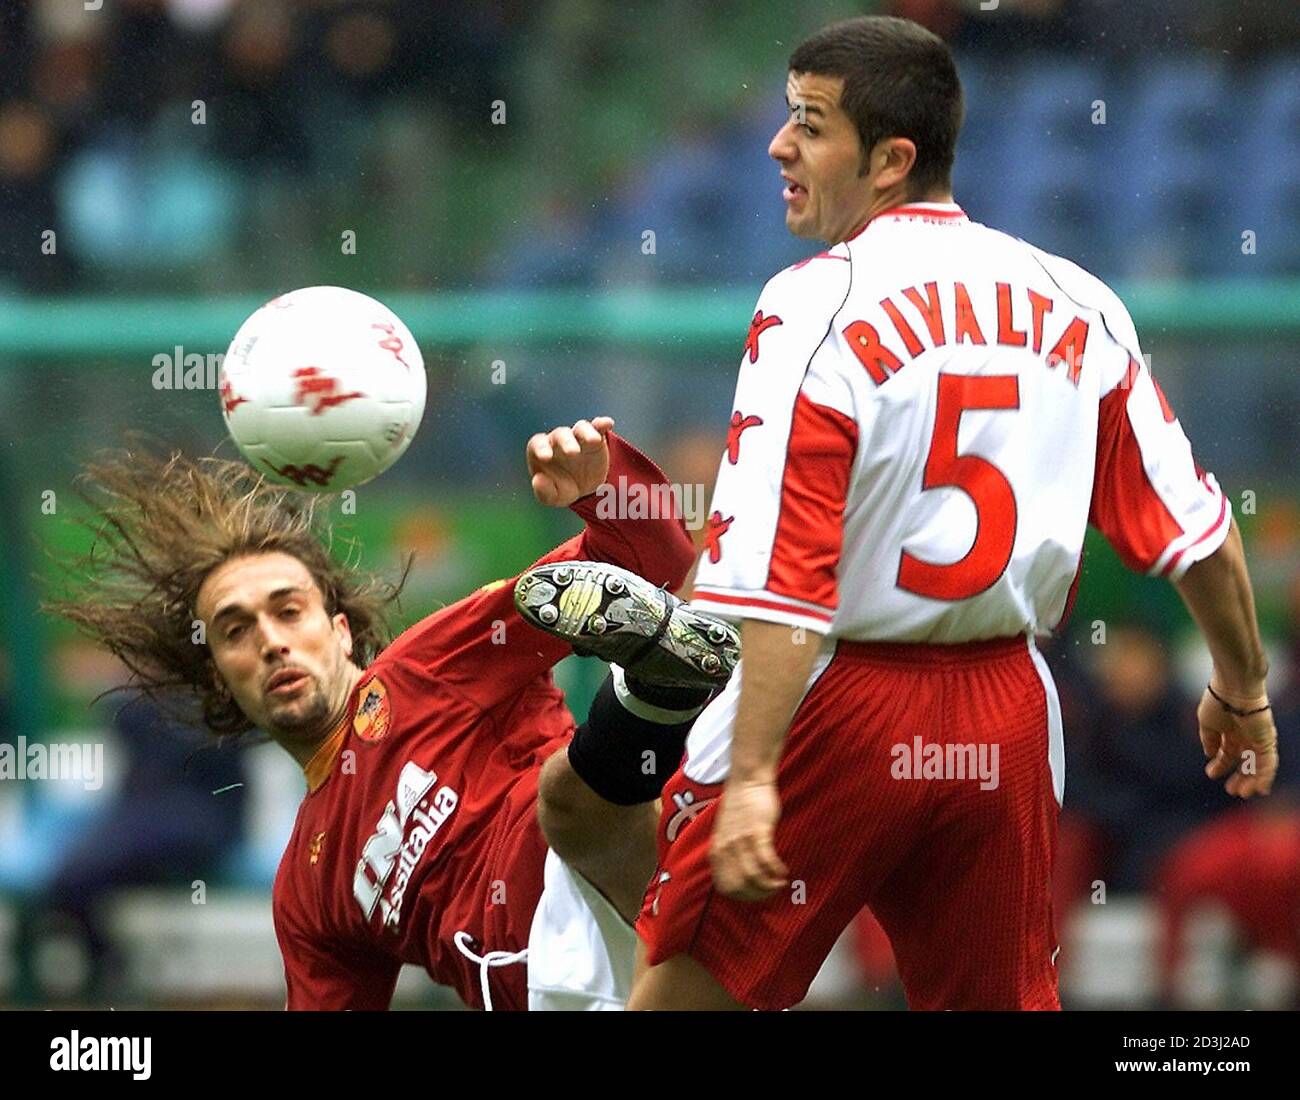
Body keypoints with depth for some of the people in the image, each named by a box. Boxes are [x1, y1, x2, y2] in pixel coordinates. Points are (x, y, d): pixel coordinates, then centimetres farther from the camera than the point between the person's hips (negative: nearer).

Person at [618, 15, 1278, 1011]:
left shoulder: (819, 306, -12)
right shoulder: (1073, 302, 5)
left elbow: (784, 576, -21)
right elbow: (1194, 528, 10)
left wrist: (753, 775, -23)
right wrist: (1242, 690, 25)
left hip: (840, 707, -5)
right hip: (1007, 718, 5)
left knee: (684, 985, 5)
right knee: (1003, 999, 14)